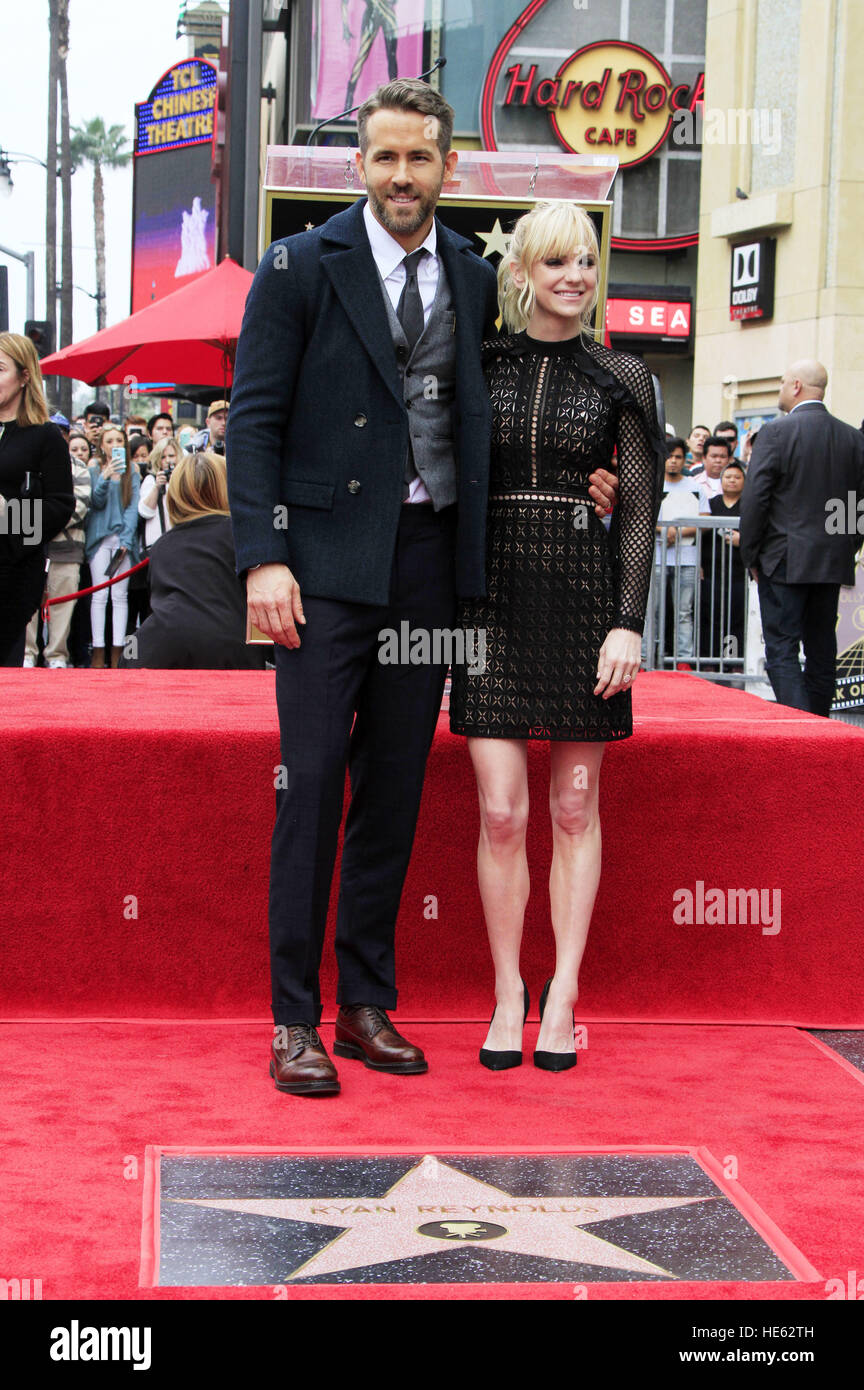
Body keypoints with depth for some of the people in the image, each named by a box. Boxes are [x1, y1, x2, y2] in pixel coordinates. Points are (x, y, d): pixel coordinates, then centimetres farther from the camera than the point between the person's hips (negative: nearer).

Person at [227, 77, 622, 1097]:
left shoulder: (475, 281, 11)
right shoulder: (298, 268, -1)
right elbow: (254, 420, -4)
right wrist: (263, 557, -14)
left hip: (430, 556, 4)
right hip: (328, 556, -4)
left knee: (394, 788, 8)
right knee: (312, 782, -5)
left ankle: (368, 1005, 18)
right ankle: (295, 1022, 4)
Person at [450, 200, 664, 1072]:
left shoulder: (620, 378, 5)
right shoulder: (477, 367, 7)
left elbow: (641, 508, 2)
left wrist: (628, 622, -7)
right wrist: (444, 602, 3)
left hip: (585, 596, 0)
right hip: (494, 598, 0)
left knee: (575, 810, 5)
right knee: (501, 812, -3)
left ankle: (562, 997, 13)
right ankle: (508, 994, 9)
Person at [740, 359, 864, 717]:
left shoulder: (775, 432, -9)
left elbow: (754, 498, -11)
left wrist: (750, 556, -3)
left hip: (785, 561, -5)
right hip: (833, 563, 5)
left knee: (781, 650, -4)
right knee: (822, 651, 12)